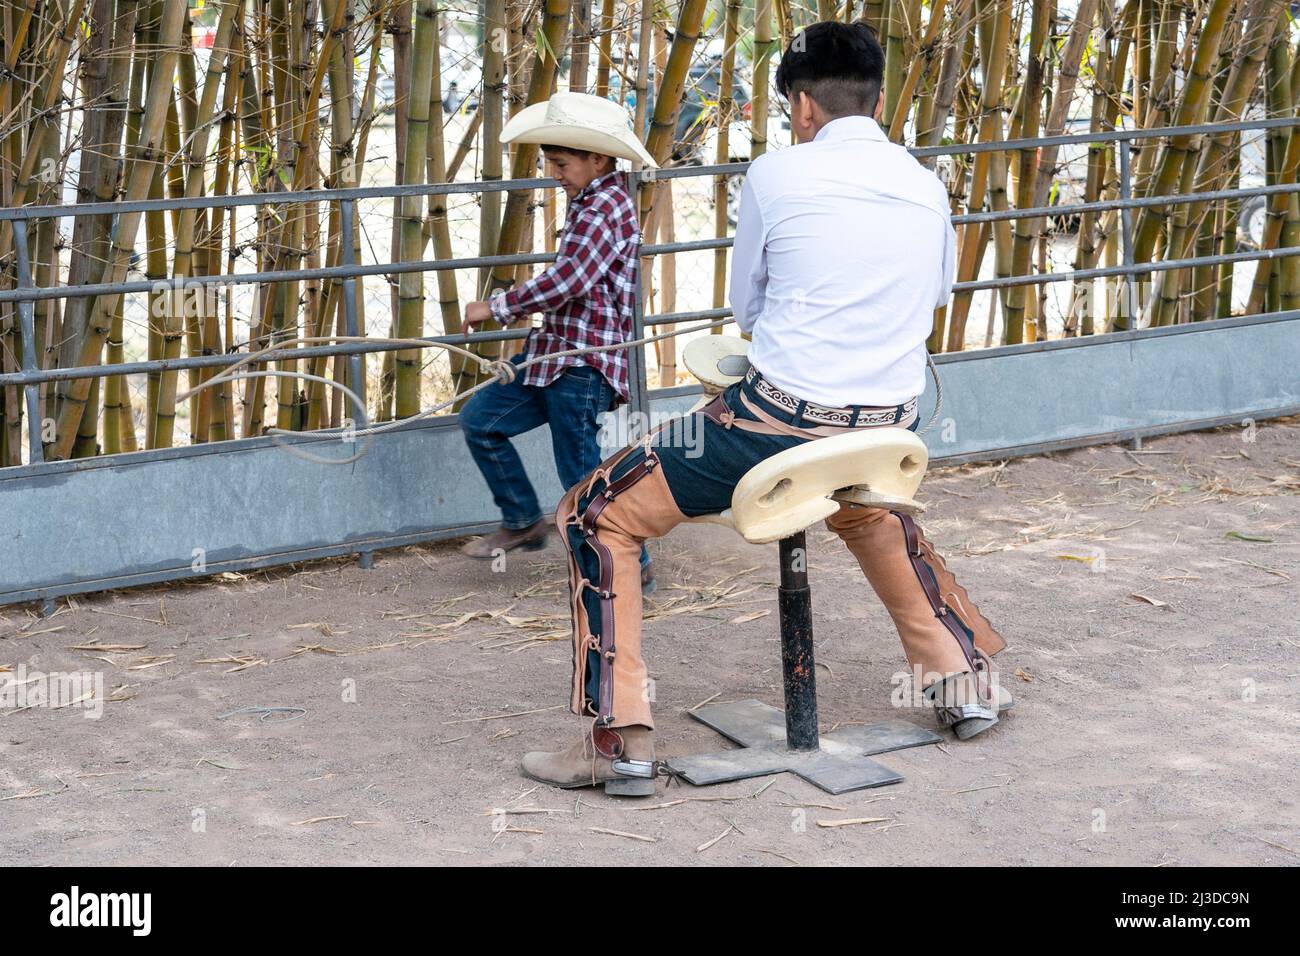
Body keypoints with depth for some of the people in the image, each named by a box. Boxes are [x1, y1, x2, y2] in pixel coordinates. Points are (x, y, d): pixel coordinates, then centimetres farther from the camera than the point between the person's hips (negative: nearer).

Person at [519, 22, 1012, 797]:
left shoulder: (779, 175, -6)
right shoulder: (927, 189, 8)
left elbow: (746, 309, 7)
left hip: (776, 424, -5)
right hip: (886, 437, 6)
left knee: (597, 515, 9)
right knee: (867, 511, 41)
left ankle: (620, 739, 2)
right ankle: (963, 678, 38)